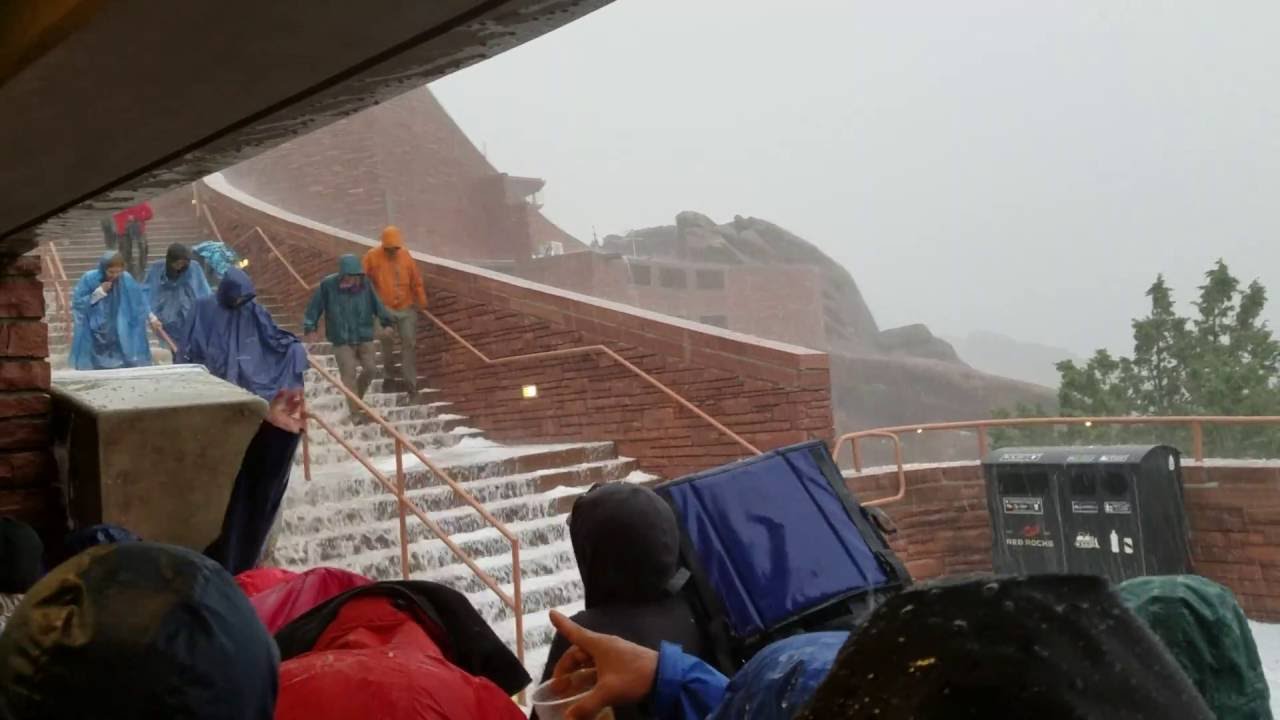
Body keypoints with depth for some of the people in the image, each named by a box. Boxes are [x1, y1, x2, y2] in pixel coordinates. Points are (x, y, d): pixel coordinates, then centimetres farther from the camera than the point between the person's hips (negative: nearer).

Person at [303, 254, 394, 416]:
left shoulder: (365, 284, -5)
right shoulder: (328, 285, -13)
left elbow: (376, 304, 7)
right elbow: (314, 307, -4)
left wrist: (387, 322, 9)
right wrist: (310, 328, -6)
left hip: (364, 337, 4)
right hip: (342, 340, -3)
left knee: (370, 369, 6)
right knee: (349, 374, -5)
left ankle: (357, 398, 32)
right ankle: (355, 412, 4)